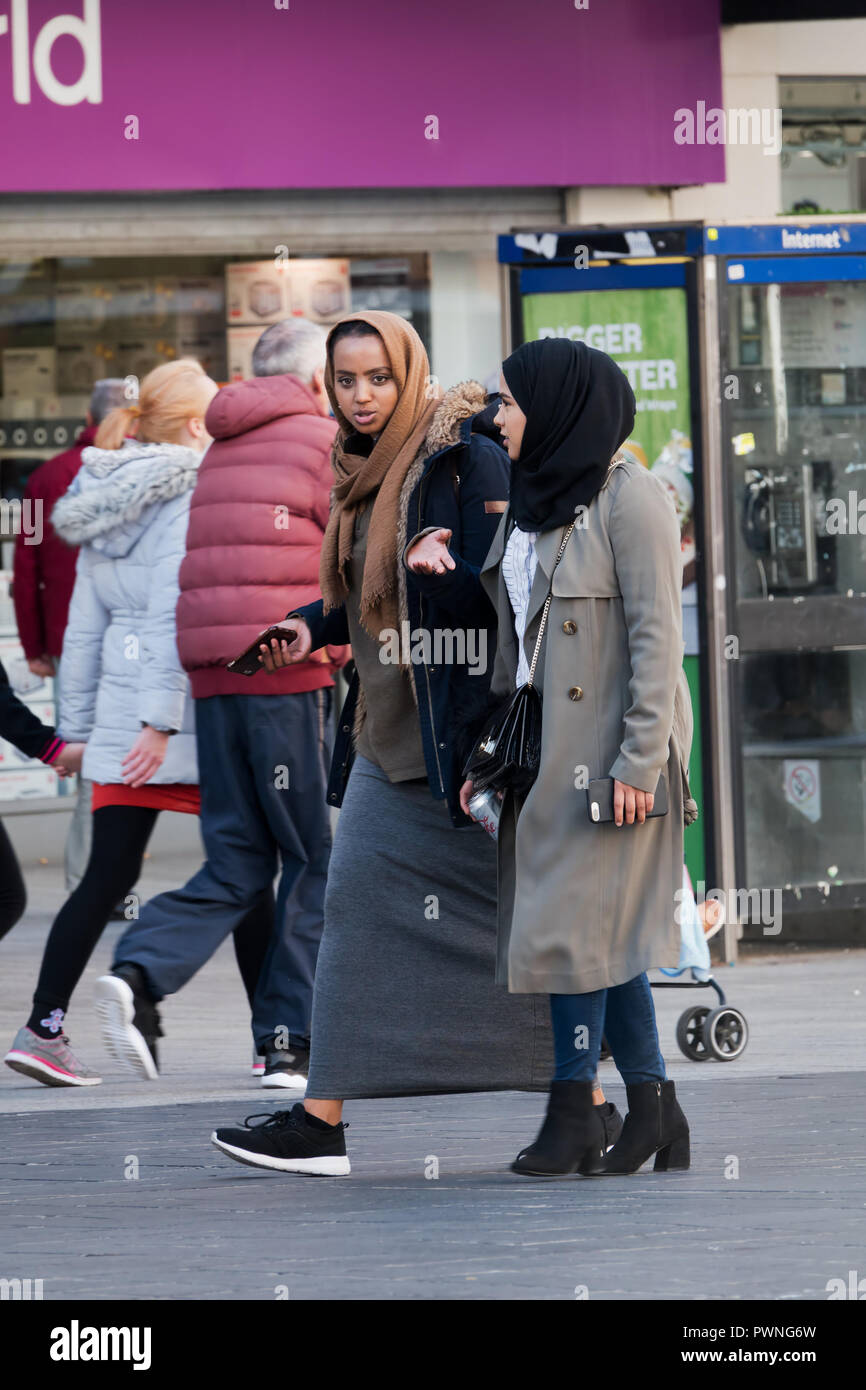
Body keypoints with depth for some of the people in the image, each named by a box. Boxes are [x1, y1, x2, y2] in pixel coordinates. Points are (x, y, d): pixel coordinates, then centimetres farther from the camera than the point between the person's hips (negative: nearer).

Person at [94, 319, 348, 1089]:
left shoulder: (220, 453, 19)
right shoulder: (325, 444, -1)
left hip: (211, 675, 6)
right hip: (290, 671, -6)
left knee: (237, 862, 9)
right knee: (317, 860, 3)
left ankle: (138, 970, -15)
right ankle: (290, 1043, 0)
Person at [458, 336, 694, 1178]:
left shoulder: (629, 499, -12)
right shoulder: (532, 501, 13)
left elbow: (656, 636, -15)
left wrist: (639, 760, -19)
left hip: (609, 745, -8)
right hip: (547, 745, 8)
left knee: (578, 920, -8)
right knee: (600, 931, 7)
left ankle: (572, 1113, -1)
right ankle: (656, 1115, 11)